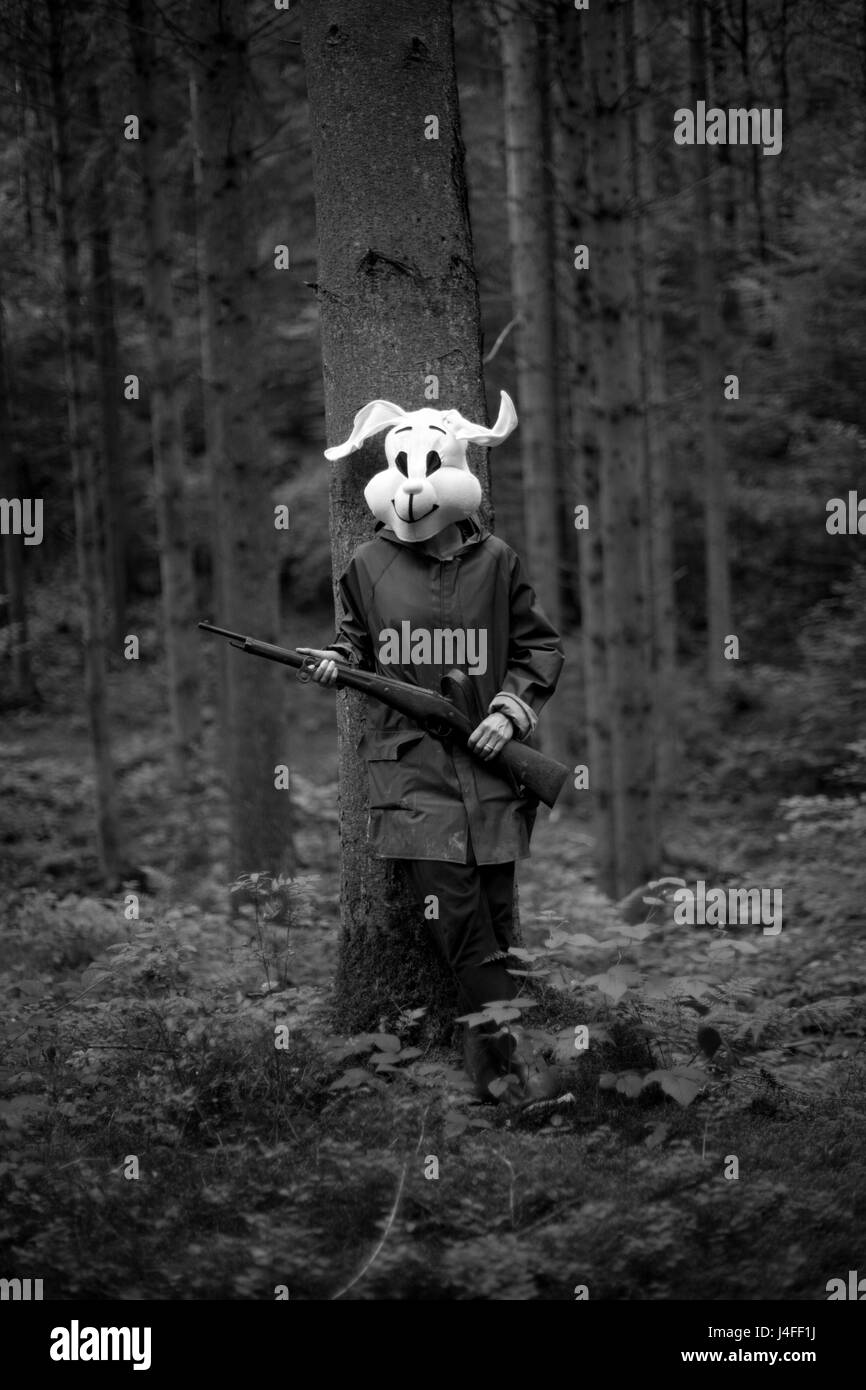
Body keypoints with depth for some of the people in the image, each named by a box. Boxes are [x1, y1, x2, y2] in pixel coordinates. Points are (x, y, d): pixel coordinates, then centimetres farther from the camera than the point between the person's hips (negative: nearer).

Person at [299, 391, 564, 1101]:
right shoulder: (368, 565, 5)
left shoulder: (495, 561, 4)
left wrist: (511, 709, -3)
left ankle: (494, 1057, 16)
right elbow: (356, 636, 19)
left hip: (488, 758, 1)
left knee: (496, 908, 5)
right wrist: (337, 660, -3)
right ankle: (500, 1050, -10)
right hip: (409, 762, -1)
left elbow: (541, 647, 11)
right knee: (453, 904, -13)